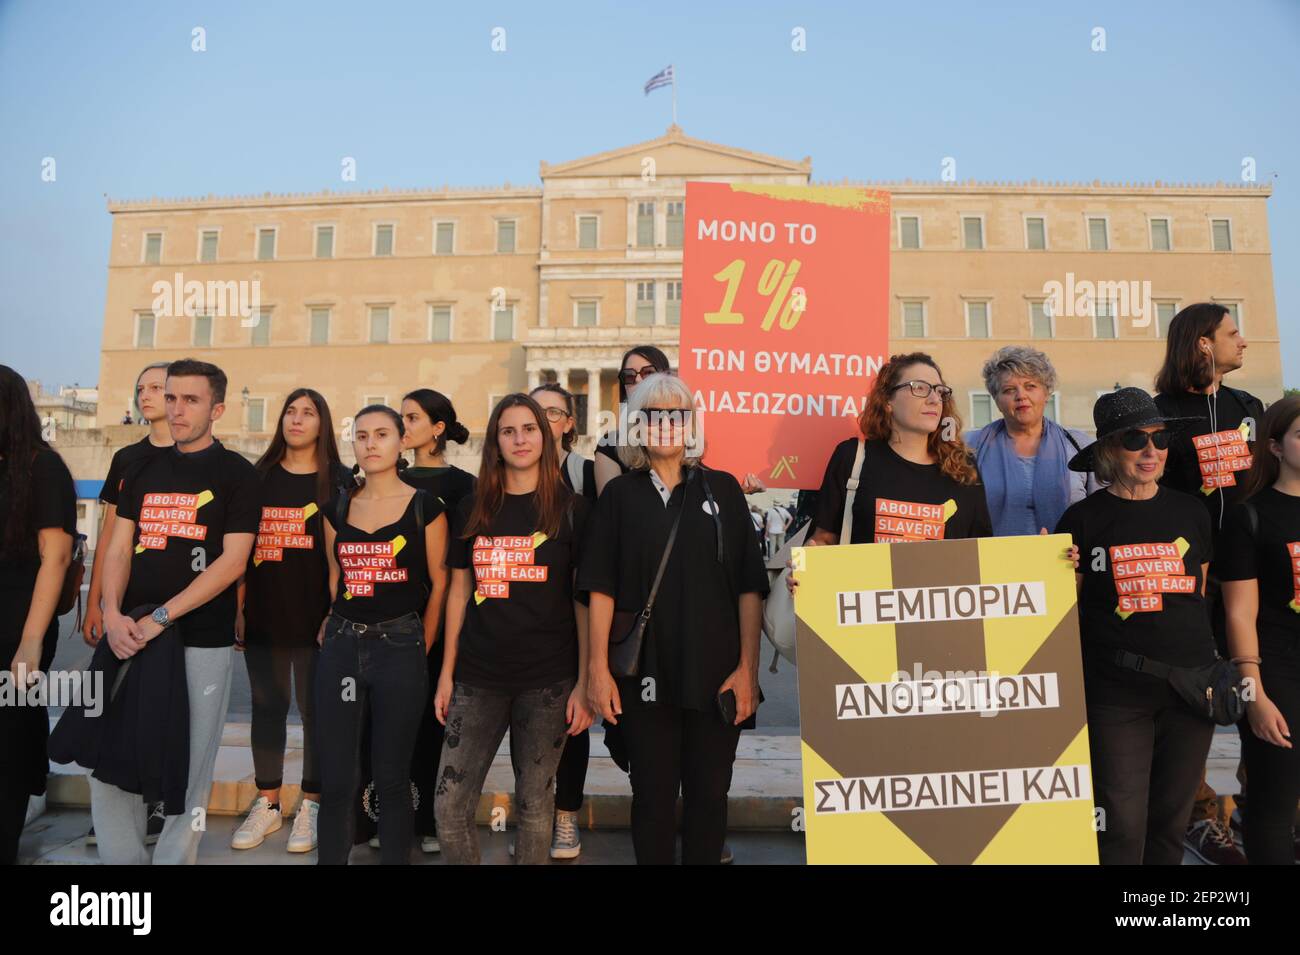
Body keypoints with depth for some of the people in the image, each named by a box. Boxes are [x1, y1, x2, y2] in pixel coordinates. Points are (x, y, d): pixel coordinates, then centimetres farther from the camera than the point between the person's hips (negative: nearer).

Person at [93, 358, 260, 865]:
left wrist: (160, 618, -15)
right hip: (131, 636, 5)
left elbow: (232, 561, -10)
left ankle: (173, 857, 21)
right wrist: (112, 614, -7)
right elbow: (119, 547, 9)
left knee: (188, 766, 4)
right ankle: (121, 857, 25)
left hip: (201, 642, -4)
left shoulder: (236, 473, -3)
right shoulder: (144, 468, 12)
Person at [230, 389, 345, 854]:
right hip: (264, 617, 3)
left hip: (315, 618, -3)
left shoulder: (338, 480, -1)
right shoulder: (259, 476, 8)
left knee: (314, 710, 6)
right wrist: (237, 607, 4)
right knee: (267, 708, 11)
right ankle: (267, 805, 25)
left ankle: (310, 807, 18)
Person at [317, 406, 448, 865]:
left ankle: (395, 857, 23)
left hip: (400, 647, -3)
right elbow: (335, 580, 16)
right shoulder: (337, 507, 8)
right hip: (340, 646, 3)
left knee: (391, 777, 7)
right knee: (336, 778, 7)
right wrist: (335, 628, 9)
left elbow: (439, 584, -1)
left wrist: (420, 648, 1)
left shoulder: (425, 506, -3)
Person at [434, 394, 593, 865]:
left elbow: (584, 600, -2)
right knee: (449, 807, 3)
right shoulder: (473, 509, 7)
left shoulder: (571, 509, -2)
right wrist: (446, 673, 7)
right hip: (478, 678, 3)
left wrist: (585, 683, -7)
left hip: (548, 679, -2)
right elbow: (459, 593, 10)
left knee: (533, 804, 9)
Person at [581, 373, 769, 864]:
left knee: (709, 792, 10)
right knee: (653, 793, 9)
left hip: (716, 672, 0)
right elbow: (601, 588, 0)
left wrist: (748, 667, -5)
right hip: (645, 672, 0)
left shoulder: (722, 489, 4)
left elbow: (749, 586, 1)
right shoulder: (619, 494, 4)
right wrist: (598, 669, -5)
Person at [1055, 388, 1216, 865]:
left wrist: (1208, 669, 14)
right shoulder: (1084, 519, -4)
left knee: (1172, 818, 14)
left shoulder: (1190, 512, 7)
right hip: (1116, 692, -4)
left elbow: (1198, 596, 15)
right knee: (1122, 825, -1)